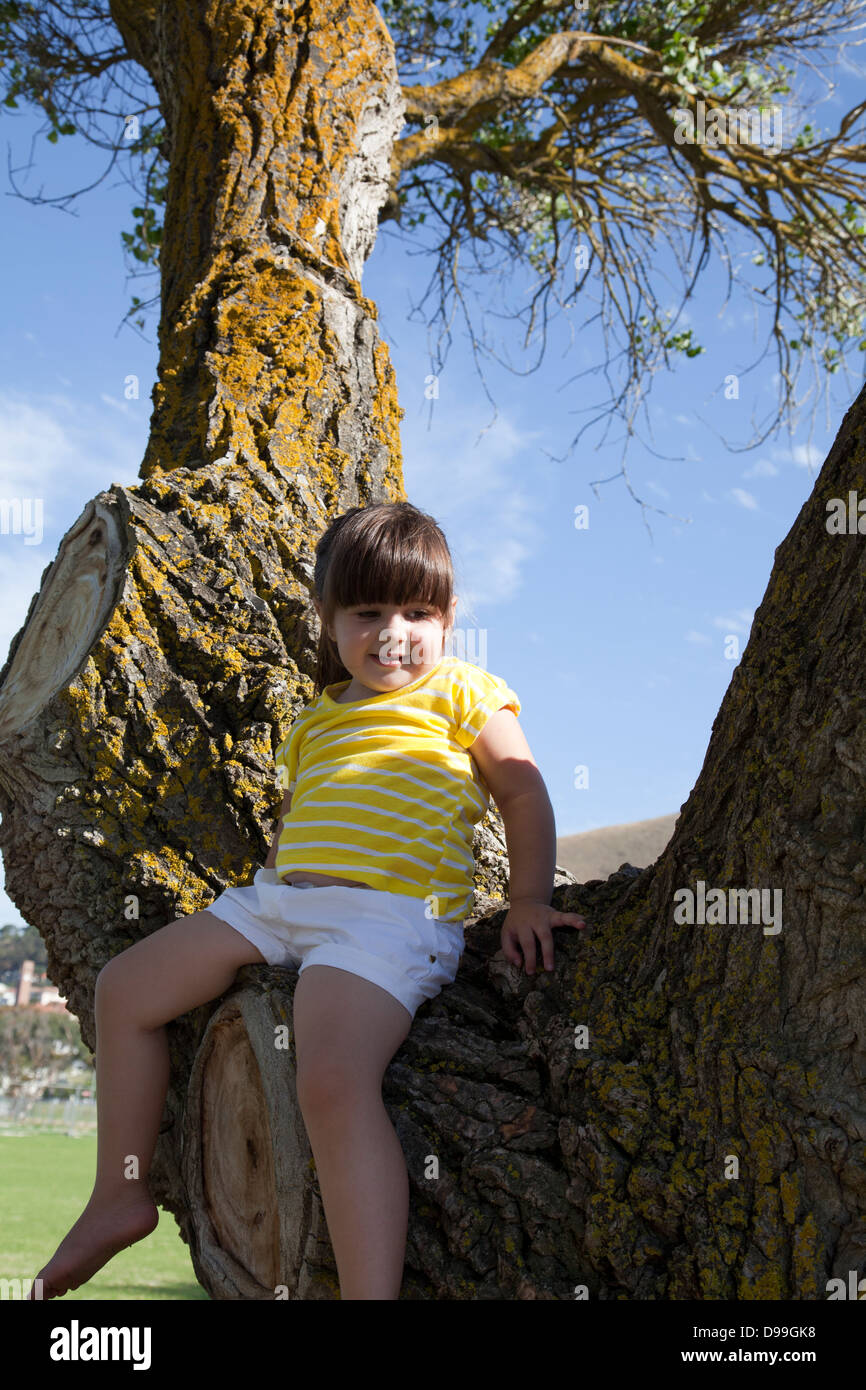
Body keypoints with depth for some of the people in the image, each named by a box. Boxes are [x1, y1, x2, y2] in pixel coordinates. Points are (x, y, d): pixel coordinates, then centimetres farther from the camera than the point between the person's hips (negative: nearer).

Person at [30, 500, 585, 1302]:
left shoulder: (460, 691, 6)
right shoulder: (318, 719, 23)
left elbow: (524, 792, 2)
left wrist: (528, 902, -7)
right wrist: (266, 888, 16)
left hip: (387, 918, -8)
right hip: (279, 903, 8)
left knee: (333, 1082, -33)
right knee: (124, 988, 9)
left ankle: (372, 1295, -33)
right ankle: (119, 1198, 20)